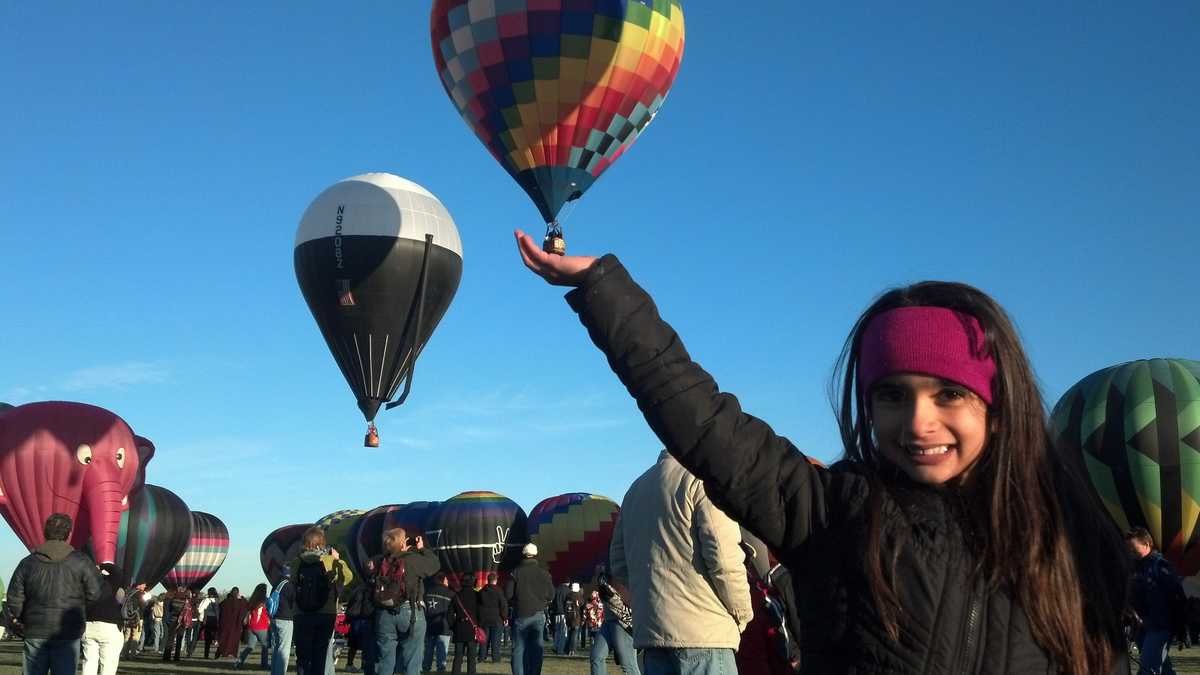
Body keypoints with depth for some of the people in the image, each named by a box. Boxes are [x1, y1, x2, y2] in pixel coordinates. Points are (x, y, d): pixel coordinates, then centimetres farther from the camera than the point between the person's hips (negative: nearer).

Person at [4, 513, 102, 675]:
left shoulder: (28, 562, 2)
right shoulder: (80, 561, -6)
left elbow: (14, 599, 2)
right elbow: (94, 594, -8)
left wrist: (16, 621, 19)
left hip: (34, 632, 3)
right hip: (68, 633, -3)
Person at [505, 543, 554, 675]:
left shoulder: (515, 572, -6)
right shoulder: (544, 574, 0)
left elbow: (507, 594, -6)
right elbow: (551, 595, 3)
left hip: (520, 615, -1)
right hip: (538, 615, 2)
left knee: (518, 648, 3)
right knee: (536, 648, 5)